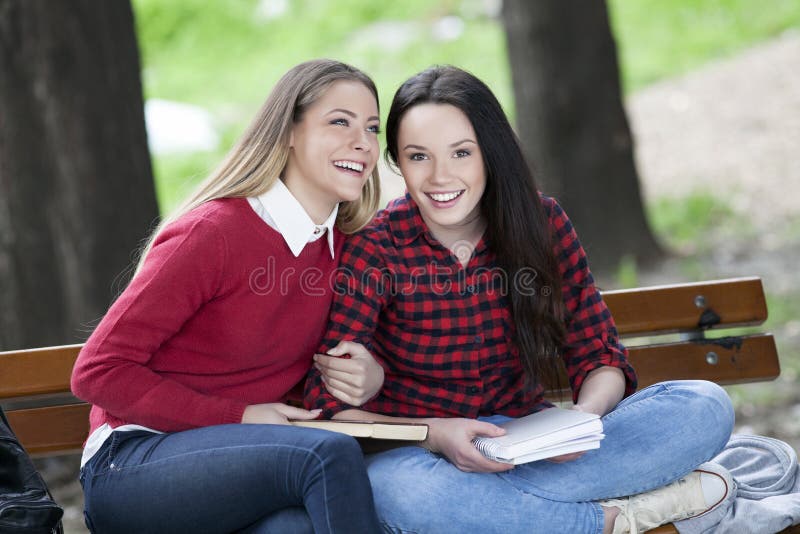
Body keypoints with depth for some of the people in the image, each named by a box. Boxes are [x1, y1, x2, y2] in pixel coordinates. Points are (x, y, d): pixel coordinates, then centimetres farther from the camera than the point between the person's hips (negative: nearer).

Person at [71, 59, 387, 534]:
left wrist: (369, 376, -4)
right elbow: (97, 373, -13)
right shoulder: (210, 234, -14)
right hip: (132, 467, -5)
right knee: (330, 454, -32)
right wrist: (239, 417, -16)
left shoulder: (342, 244, 6)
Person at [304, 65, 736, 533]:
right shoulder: (374, 248, -12)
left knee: (706, 406, -15)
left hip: (529, 445, 3)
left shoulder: (542, 223, -3)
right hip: (420, 454, -3)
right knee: (396, 488, -40)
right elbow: (329, 408, -14)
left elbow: (601, 359, 0)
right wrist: (436, 435, -31)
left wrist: (585, 415, -24)